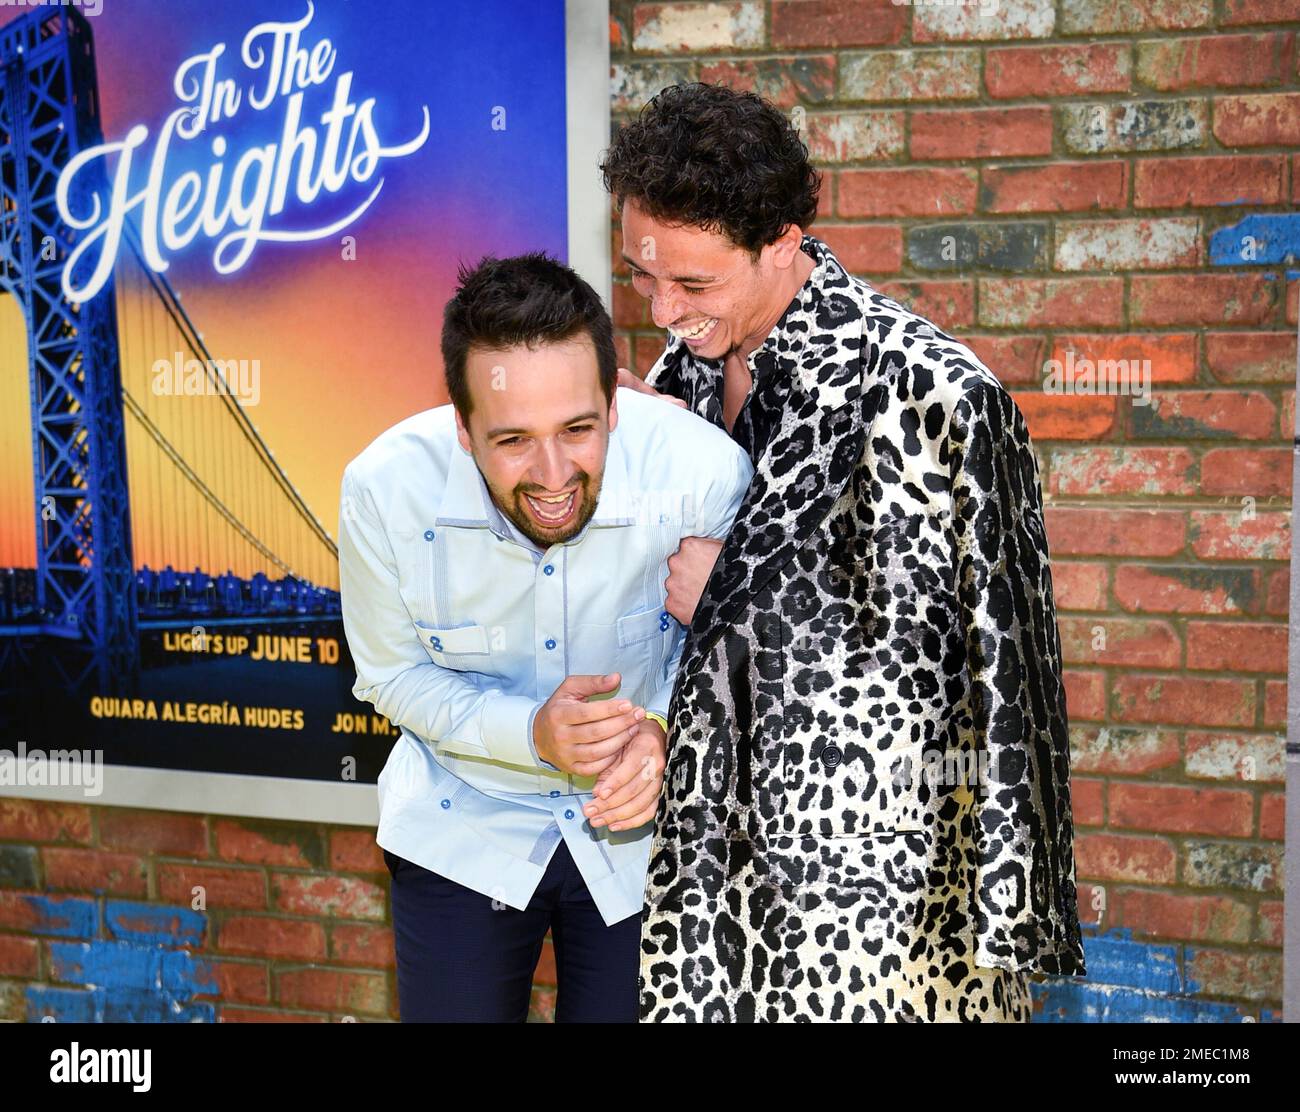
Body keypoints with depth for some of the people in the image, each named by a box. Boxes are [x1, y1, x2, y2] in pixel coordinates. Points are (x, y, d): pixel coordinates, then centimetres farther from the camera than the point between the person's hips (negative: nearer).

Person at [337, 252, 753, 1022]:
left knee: (624, 1010, 19)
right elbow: (393, 675, -9)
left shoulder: (707, 472, -29)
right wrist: (531, 733, -25)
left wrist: (663, 728, -27)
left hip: (644, 829, 0)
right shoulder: (385, 488, -25)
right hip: (463, 827, 1)